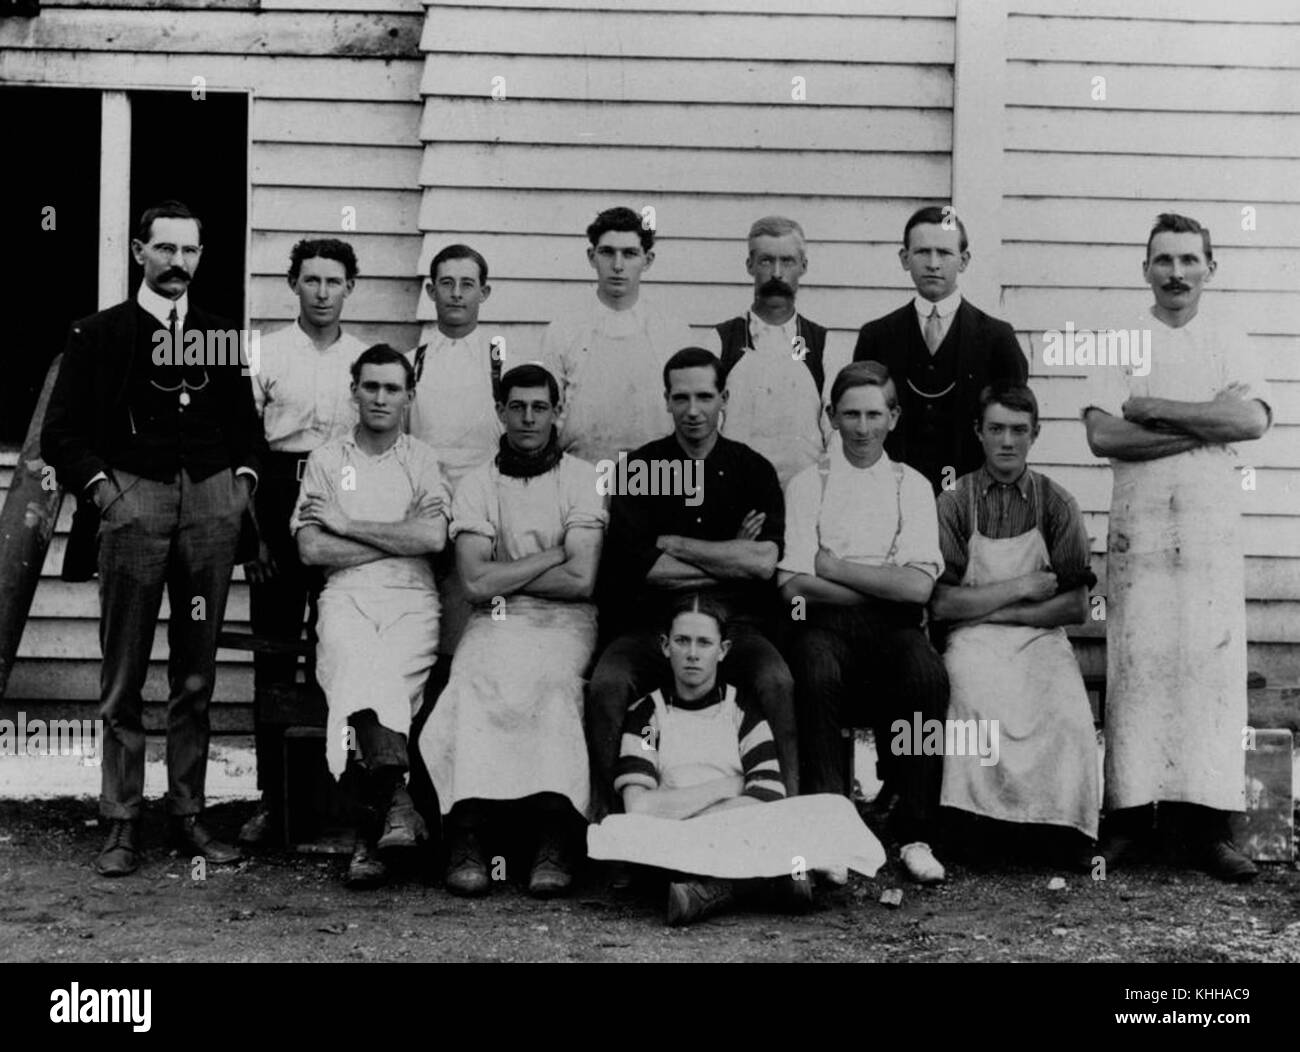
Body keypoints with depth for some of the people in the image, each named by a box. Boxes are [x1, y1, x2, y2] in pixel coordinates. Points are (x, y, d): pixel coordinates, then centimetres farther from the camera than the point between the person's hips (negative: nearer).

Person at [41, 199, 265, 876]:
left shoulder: (221, 336, 17)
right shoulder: (99, 335, 8)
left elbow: (247, 422, 22)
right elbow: (61, 434, 6)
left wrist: (244, 477, 5)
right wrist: (100, 487, -6)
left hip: (212, 499, 3)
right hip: (133, 502, -2)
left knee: (195, 677, 6)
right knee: (124, 679, -1)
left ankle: (188, 815, 13)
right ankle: (123, 824, 4)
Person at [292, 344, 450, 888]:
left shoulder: (423, 460, 17)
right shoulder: (326, 459, 17)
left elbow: (432, 539, -2)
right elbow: (311, 549, 4)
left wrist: (346, 524, 0)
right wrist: (398, 538, 0)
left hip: (412, 600, 0)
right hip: (346, 598, 0)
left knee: (382, 674, -30)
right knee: (363, 669, -33)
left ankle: (371, 830, -34)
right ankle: (395, 799, -42)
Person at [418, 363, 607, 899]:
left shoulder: (581, 479, 7)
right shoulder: (476, 485, 12)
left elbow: (580, 580, -4)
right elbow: (475, 583, -1)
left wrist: (503, 579, -1)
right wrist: (552, 556, -3)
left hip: (565, 620, -1)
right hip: (495, 622, 1)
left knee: (550, 680, -34)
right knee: (477, 678, -31)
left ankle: (556, 839, -38)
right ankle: (467, 839, -35)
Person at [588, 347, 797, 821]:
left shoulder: (753, 470, 8)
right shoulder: (641, 467, 7)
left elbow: (763, 563, -7)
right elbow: (641, 566, -6)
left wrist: (672, 542, -4)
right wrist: (730, 558, -4)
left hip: (735, 621, 0)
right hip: (651, 622, 0)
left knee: (777, 682, -32)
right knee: (606, 684, -30)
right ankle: (607, 811, -13)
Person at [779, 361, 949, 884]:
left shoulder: (912, 486, 13)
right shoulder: (807, 484, 11)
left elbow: (918, 586, -2)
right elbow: (794, 584, -1)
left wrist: (832, 566, -4)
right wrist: (883, 584, -4)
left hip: (894, 626, 1)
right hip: (824, 624, -1)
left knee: (927, 674, -32)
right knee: (818, 674, -35)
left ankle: (915, 835, -22)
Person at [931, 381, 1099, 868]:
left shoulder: (1057, 505, 10)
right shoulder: (954, 502, 7)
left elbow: (1076, 606, 5)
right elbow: (941, 603, -2)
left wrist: (998, 610, -4)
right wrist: (1021, 587, -5)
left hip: (1040, 636, 1)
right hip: (973, 641, -1)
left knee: (1068, 713, -30)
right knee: (978, 702, -34)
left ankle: (1060, 822, -19)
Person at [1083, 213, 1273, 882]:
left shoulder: (1229, 342, 12)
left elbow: (1252, 419, -6)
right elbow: (1101, 435, -4)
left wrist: (1153, 409, -8)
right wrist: (1202, 429, -7)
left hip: (1211, 518, 1)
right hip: (1137, 518, 0)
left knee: (1212, 659, -4)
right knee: (1136, 660, -4)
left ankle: (1209, 823, -3)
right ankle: (1130, 814, 0)